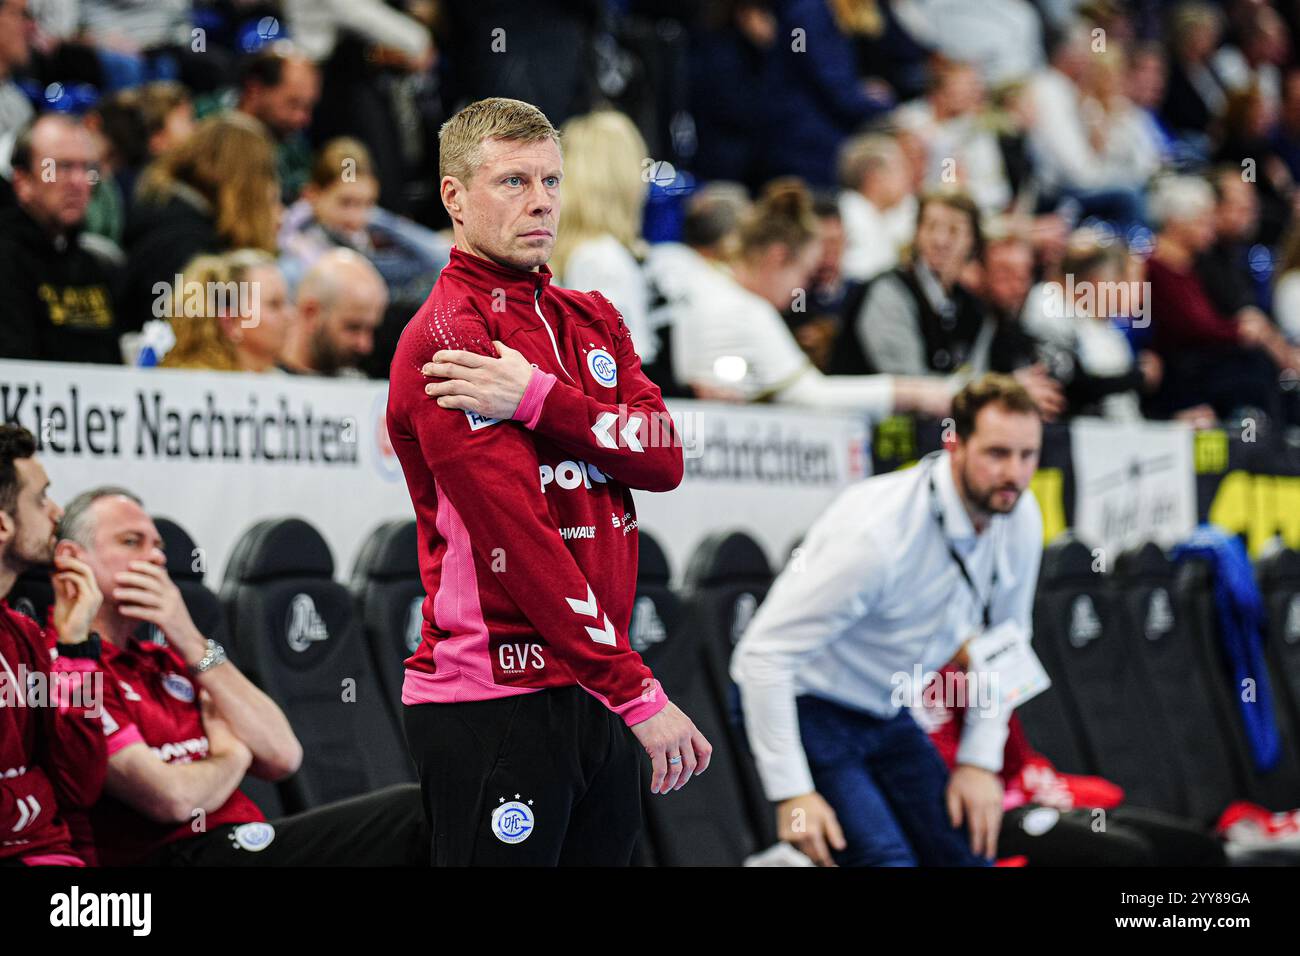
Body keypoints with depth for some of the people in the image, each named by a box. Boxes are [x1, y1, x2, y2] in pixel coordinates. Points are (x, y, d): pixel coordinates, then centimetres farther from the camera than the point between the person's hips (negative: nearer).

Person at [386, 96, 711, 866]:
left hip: (596, 695, 7)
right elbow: (521, 542, -16)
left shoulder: (592, 320, 15)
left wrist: (539, 398, -17)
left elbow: (664, 459, -1)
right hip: (492, 707, -7)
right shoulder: (442, 340, -10)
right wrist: (638, 694, -18)